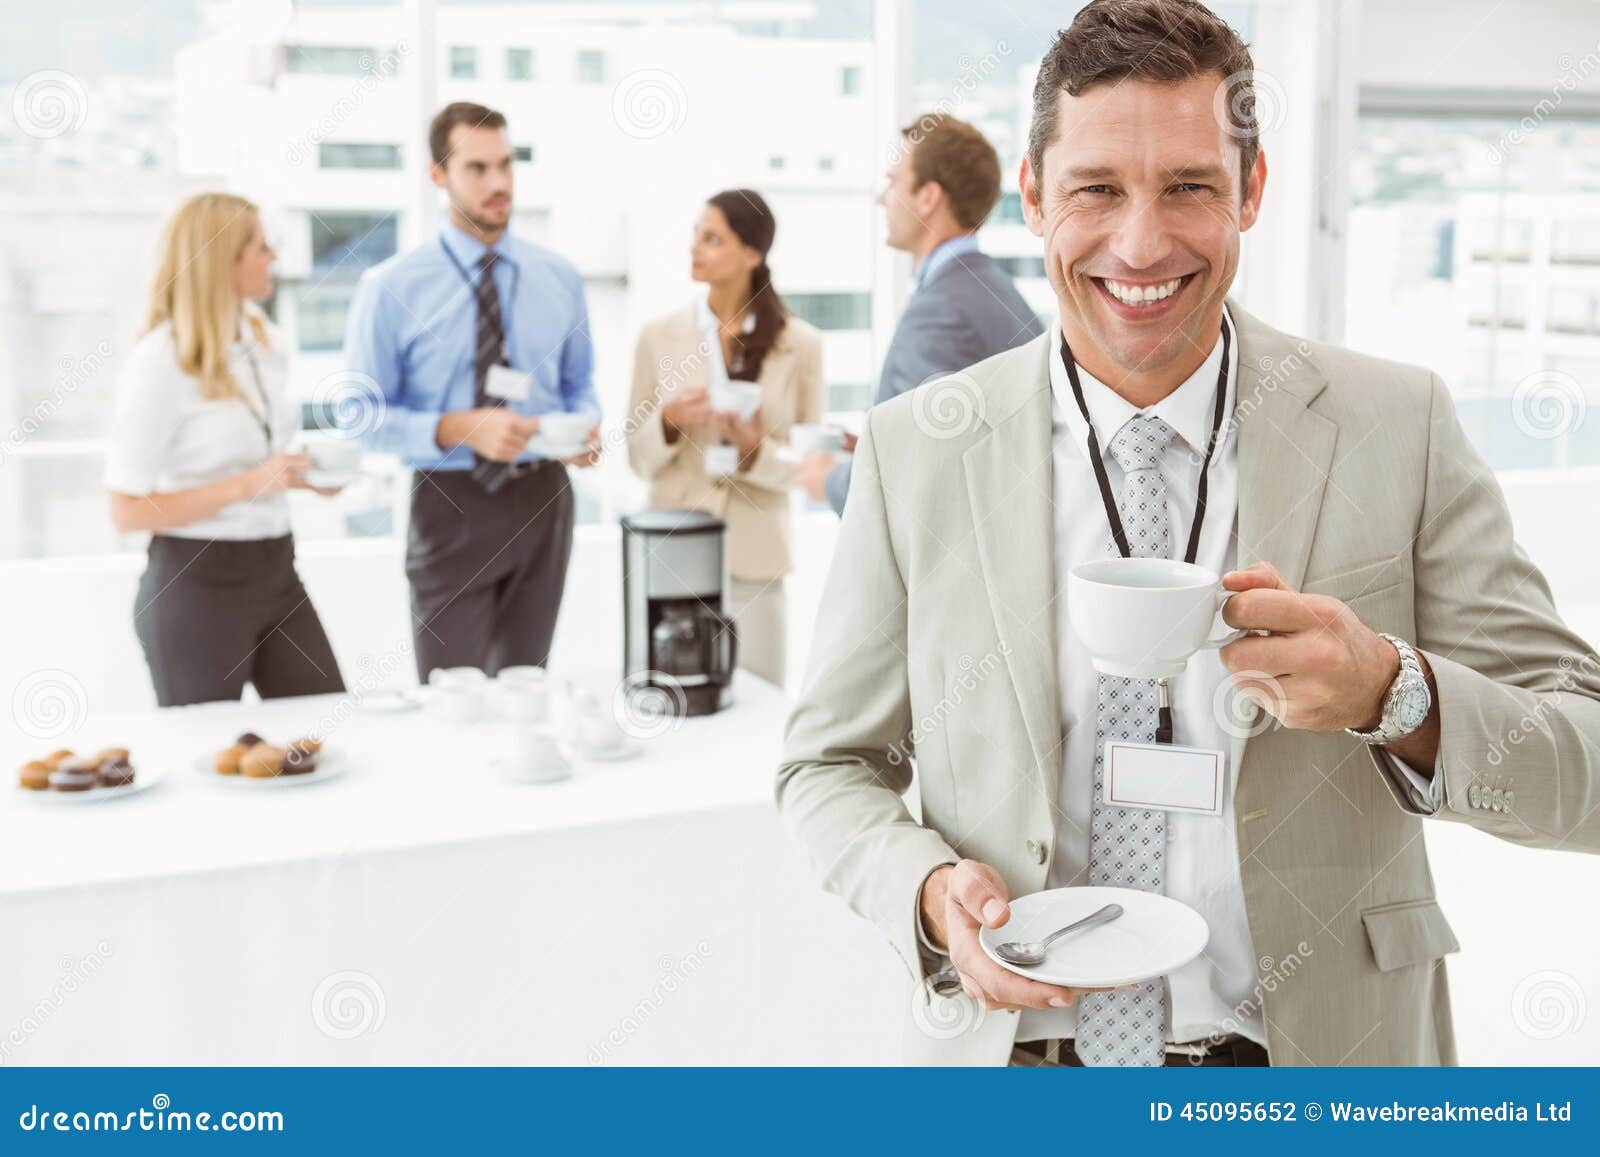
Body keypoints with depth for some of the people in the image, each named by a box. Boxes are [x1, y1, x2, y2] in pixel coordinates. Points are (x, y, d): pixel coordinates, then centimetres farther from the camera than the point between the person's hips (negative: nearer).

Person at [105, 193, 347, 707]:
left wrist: (302, 473, 1)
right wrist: (247, 485, -21)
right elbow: (127, 511, -15)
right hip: (198, 584, -7)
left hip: (276, 569, 7)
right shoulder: (161, 362, -15)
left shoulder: (263, 341, 7)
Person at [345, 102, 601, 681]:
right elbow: (364, 413, -7)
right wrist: (458, 429, -23)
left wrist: (587, 427, -10)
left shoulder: (559, 278, 5)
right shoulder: (392, 287, -6)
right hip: (450, 503, -3)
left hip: (542, 499, 3)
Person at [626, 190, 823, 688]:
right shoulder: (659, 336, 3)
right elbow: (637, 456, 6)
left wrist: (756, 451, -17)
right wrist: (667, 422, -14)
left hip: (754, 558, -1)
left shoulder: (799, 344, -1)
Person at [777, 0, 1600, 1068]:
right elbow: (831, 767, 1)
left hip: (1320, 1058, 0)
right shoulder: (913, 451, -6)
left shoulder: (1403, 428, -8)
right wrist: (929, 890, -19)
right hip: (1012, 1050, 1)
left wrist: (1391, 692, -27)